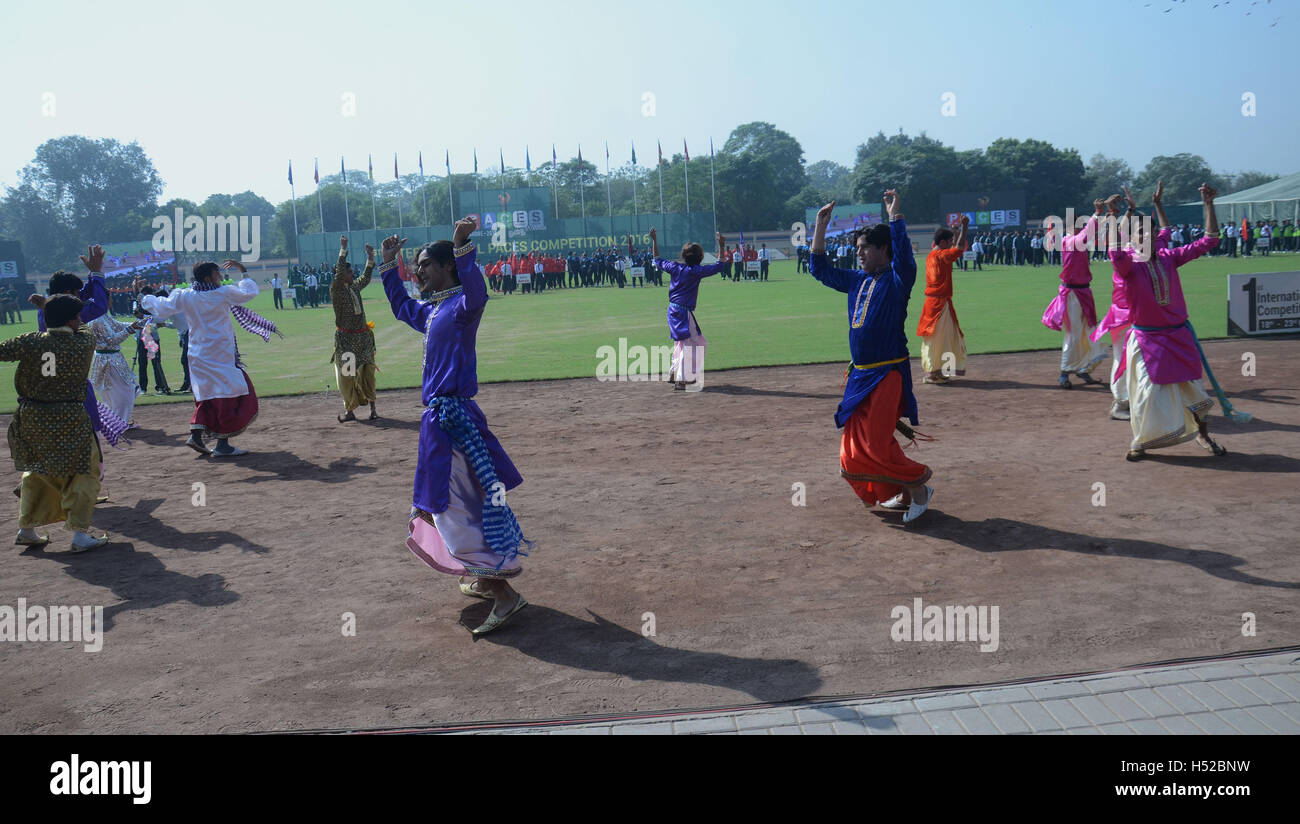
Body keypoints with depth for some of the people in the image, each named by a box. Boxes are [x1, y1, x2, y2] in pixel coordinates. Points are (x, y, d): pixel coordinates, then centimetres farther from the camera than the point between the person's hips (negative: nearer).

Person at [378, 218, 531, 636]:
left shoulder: (461, 305, -13)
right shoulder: (430, 311, 15)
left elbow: (476, 294, -37)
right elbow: (402, 307, 36)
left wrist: (462, 247, -46)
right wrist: (388, 264, 33)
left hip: (452, 417, -10)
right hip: (440, 414, 10)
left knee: (456, 509, -10)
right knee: (464, 501, 18)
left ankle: (504, 594, -7)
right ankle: (485, 581, 31)